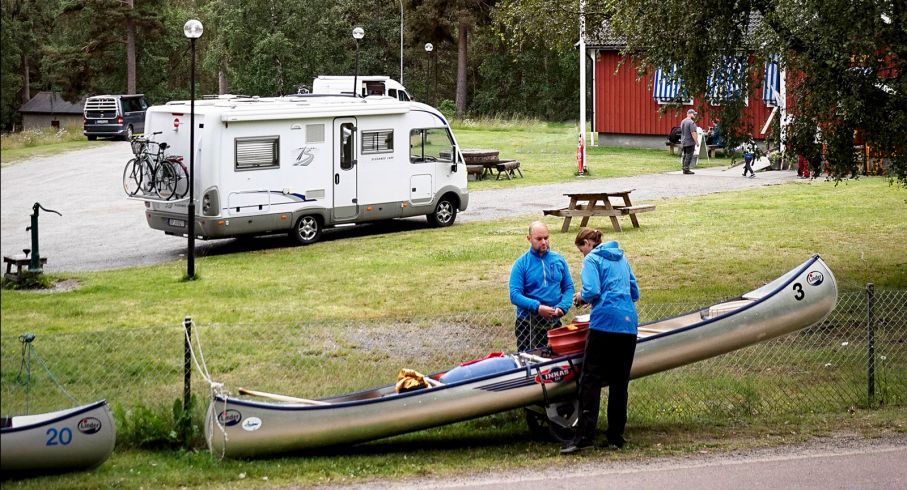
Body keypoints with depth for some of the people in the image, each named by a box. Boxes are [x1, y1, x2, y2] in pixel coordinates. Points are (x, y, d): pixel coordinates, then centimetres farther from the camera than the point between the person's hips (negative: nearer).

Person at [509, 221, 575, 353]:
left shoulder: (558, 260, 7)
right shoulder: (521, 263, -4)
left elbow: (568, 287, 8)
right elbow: (514, 295, -11)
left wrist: (562, 307, -12)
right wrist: (537, 307, -23)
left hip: (554, 321, 3)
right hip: (528, 323, -3)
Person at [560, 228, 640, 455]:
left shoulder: (592, 260, 1)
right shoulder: (621, 259, 21)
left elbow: (592, 291, -12)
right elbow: (635, 294, 23)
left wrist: (581, 296, 8)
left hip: (604, 323, -6)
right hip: (628, 324, 6)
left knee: (591, 380, -7)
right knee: (620, 382, 9)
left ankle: (584, 435, -15)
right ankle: (616, 436, 9)